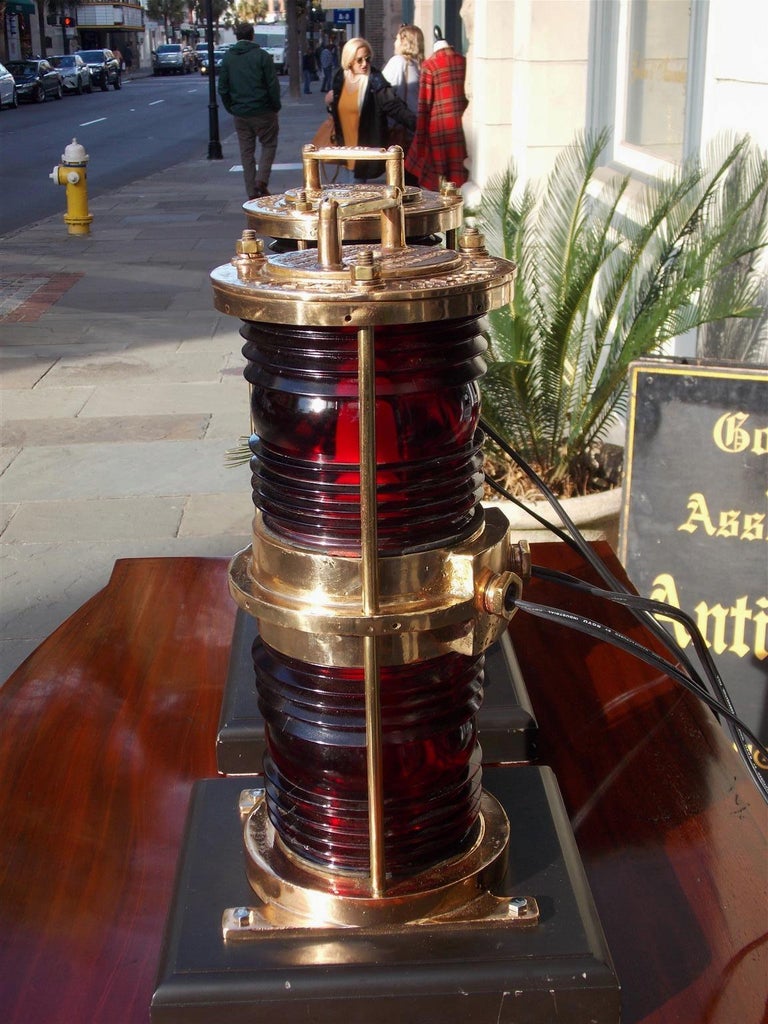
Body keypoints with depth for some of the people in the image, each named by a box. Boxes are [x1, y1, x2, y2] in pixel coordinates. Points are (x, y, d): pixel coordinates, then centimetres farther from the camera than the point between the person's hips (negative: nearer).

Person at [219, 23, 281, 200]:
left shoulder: (228, 58, 4)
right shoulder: (262, 55, -8)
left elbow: (222, 88, 5)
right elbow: (273, 85, -10)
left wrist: (231, 108, 15)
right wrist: (275, 106, 2)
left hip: (240, 113, 3)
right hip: (262, 112, -3)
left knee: (246, 151, 9)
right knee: (269, 145, 11)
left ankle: (252, 191, 9)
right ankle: (262, 180, -7)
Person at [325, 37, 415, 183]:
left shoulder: (375, 81, -13)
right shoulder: (340, 78, 4)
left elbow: (395, 106, -21)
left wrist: (417, 126, -33)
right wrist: (330, 103, -1)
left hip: (367, 146, -5)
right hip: (346, 145, 5)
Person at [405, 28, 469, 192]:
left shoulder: (429, 65, -6)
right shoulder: (462, 61, 4)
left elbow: (424, 103, -6)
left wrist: (420, 138, -3)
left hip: (437, 126, -3)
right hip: (460, 126, 3)